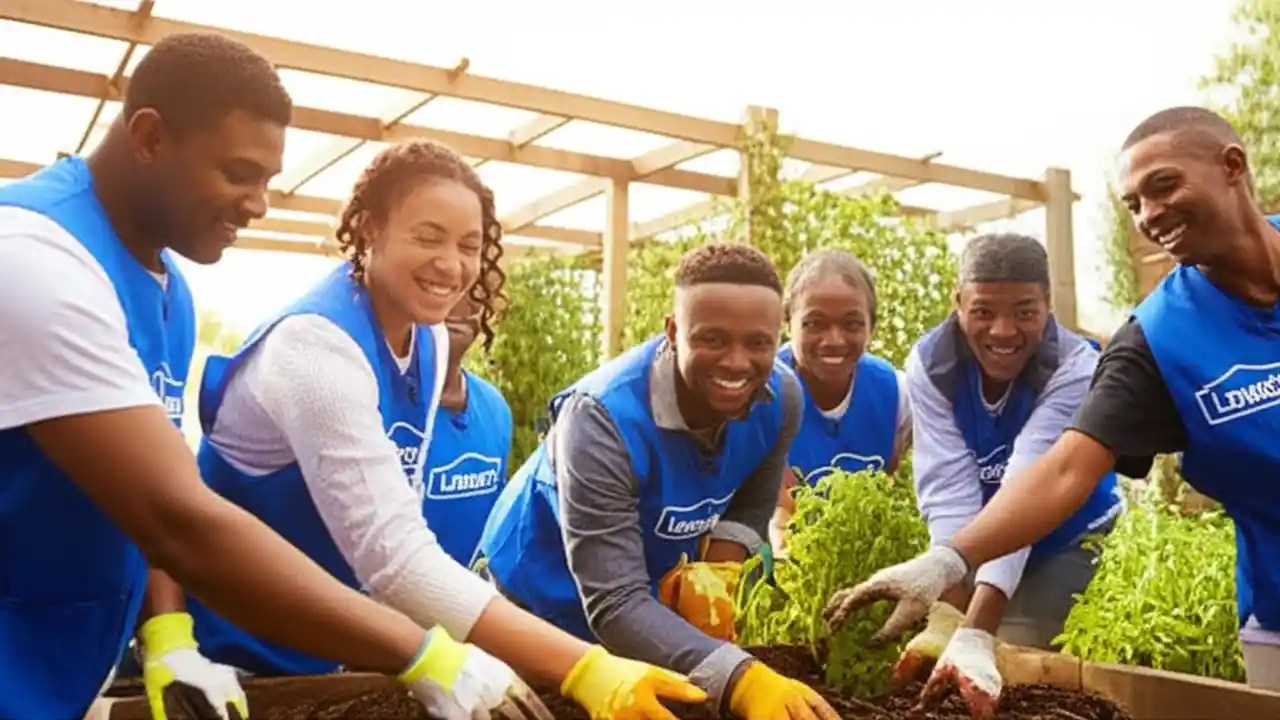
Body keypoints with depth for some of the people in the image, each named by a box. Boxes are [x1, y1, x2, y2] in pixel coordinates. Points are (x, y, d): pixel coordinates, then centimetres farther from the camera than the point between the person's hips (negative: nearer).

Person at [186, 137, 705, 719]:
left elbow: (393, 531, 4)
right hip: (241, 658, -7)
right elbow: (394, 558, -36)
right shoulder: (318, 344, -27)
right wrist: (586, 670, -41)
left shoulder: (429, 341, -2)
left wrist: (457, 654, -6)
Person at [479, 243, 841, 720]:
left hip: (656, 592, 5)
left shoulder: (781, 398, -19)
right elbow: (614, 604, -42)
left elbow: (749, 510, -1)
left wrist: (716, 574, -23)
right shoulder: (603, 418, -39)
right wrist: (743, 681, -55)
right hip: (541, 606, -4)